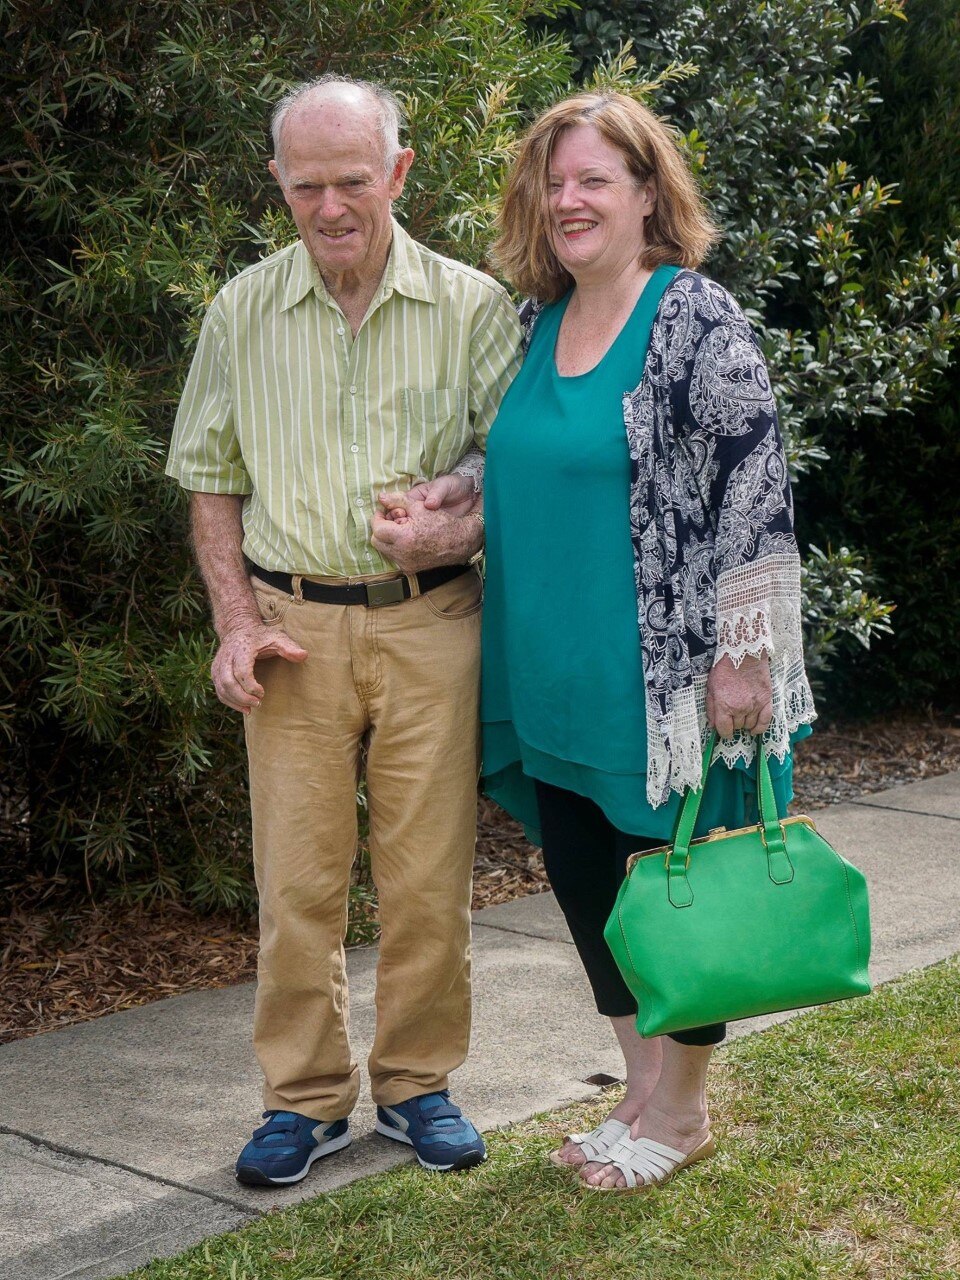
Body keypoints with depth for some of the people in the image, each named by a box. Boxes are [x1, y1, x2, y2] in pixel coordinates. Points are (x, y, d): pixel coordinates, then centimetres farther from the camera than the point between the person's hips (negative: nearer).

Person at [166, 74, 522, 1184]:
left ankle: (417, 1081, 21)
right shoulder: (242, 312, 6)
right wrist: (236, 621, 0)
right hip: (292, 624, 1)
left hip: (430, 622, -1)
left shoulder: (474, 307, 2)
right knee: (296, 878, 2)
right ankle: (305, 1096, 16)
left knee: (428, 873, 3)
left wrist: (470, 514, -15)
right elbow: (211, 480, 11)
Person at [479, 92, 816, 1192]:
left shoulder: (697, 321, -12)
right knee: (577, 870, 13)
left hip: (661, 672, -7)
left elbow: (753, 492, -16)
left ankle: (681, 1111, 22)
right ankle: (643, 1090, 31)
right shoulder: (536, 324, 9)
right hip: (554, 675, 7)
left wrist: (741, 654, -19)